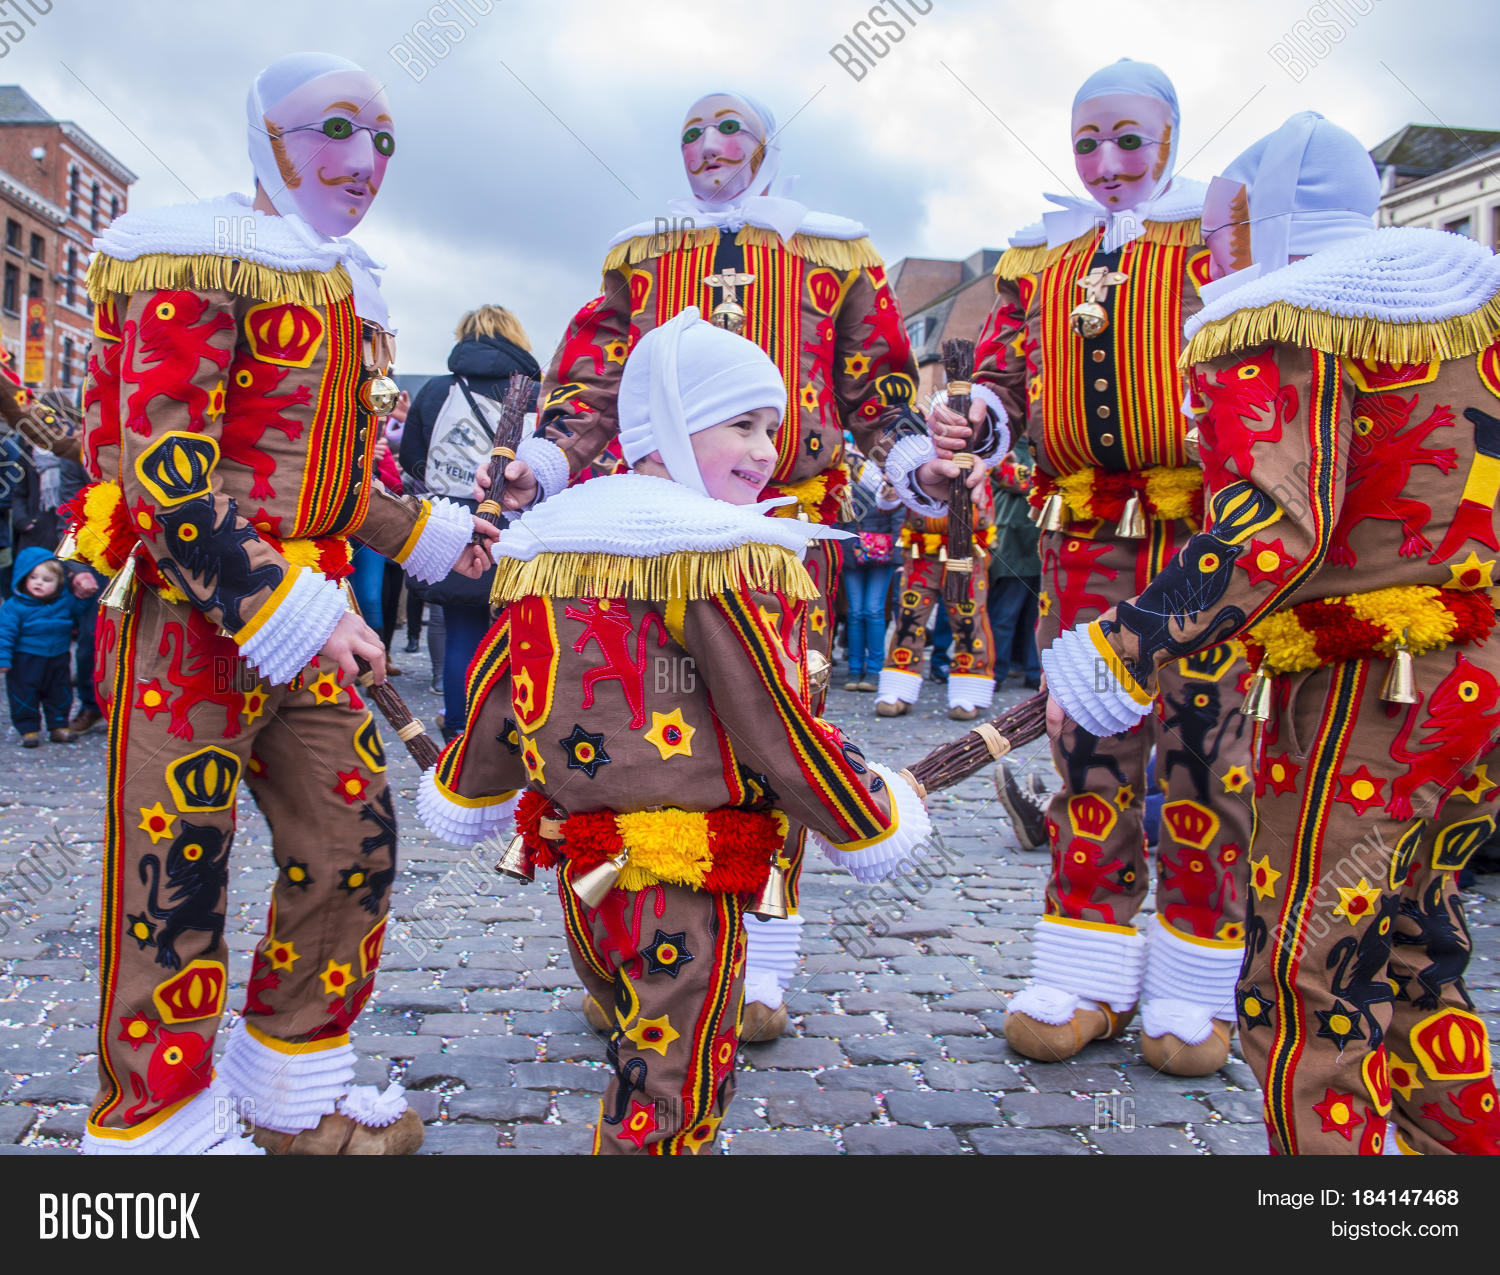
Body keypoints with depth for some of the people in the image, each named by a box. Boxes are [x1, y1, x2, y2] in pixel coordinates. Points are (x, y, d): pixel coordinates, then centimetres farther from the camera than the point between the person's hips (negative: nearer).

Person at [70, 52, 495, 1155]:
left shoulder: (347, 294, 17)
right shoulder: (200, 265, -10)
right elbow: (163, 472, -20)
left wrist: (435, 536, 17)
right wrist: (284, 607, -26)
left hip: (306, 622, 9)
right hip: (189, 613, -8)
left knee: (355, 847, 10)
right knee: (176, 874, -2)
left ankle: (298, 1098, 27)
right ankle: (158, 1123, 16)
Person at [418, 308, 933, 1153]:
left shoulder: (548, 548, 6)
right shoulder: (733, 562, -16)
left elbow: (493, 693, 11)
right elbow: (779, 728, -17)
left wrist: (465, 796, 28)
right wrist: (873, 824, -3)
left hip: (580, 867, 8)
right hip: (686, 890, -7)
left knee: (641, 1053, 26)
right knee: (674, 1093, 8)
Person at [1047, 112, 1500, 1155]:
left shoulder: (1273, 330, -11)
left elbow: (1271, 532, -25)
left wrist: (1117, 655, -26)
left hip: (1367, 698, -9)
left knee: (1301, 1000, -1)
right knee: (1409, 964, 23)